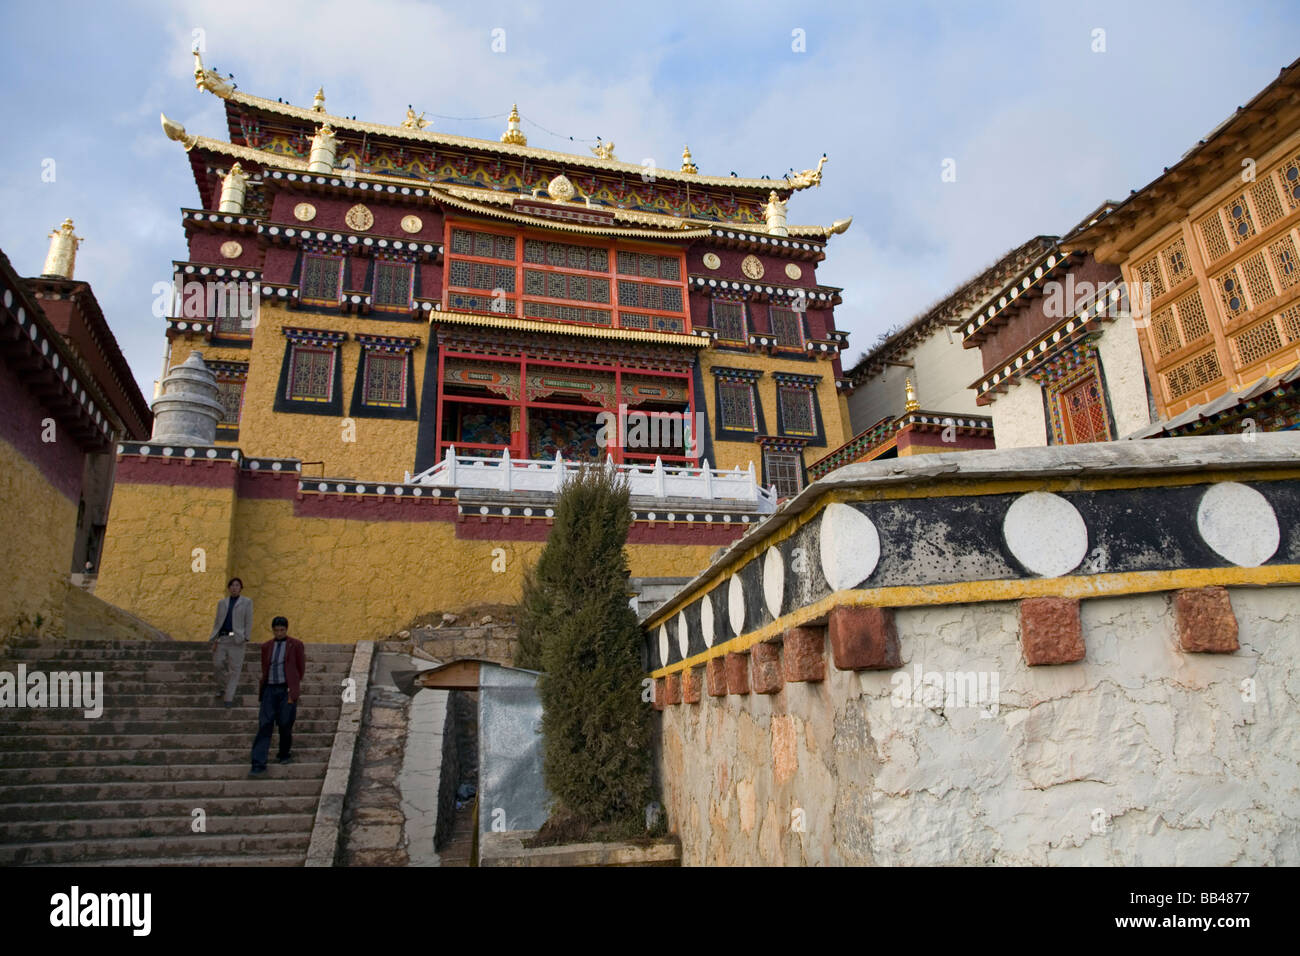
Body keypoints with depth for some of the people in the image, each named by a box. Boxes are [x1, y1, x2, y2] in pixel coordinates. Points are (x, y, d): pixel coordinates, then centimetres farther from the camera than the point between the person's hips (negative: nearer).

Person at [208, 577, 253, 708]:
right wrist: (214, 640, 4)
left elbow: (248, 621, 0)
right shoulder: (222, 602, 13)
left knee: (234, 668, -3)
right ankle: (223, 687, 28)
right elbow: (217, 622, 13)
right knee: (217, 664, 1)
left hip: (236, 639, -3)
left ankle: (229, 697, 2)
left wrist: (246, 638, -9)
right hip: (222, 638, 3)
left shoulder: (247, 602, 5)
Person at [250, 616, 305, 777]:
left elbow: (301, 668, 2)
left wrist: (294, 690, -2)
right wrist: (262, 689, 15)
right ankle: (259, 764, -5)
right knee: (264, 726, -4)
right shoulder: (266, 647, 11)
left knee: (285, 725, 2)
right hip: (269, 690, 3)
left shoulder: (296, 645, 0)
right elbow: (264, 670, 18)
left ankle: (284, 754, 26)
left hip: (286, 690, -3)